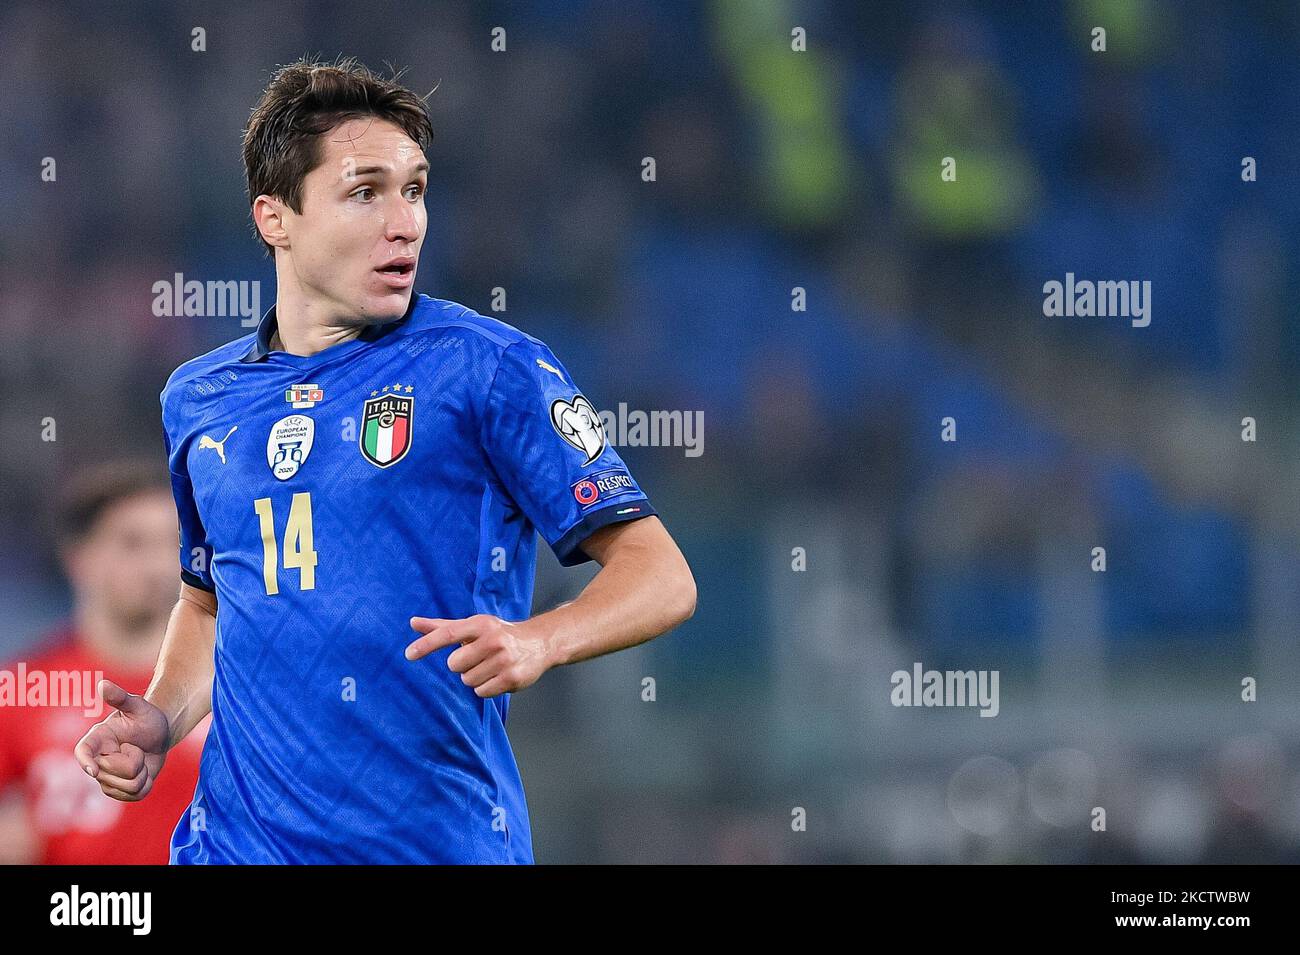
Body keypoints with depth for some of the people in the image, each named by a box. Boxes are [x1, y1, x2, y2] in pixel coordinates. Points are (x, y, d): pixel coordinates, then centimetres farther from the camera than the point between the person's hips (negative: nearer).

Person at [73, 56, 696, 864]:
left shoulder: (491, 366, -6)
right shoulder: (199, 400, 10)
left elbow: (661, 577, -8)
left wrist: (538, 640, -26)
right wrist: (163, 720, 6)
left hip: (442, 841, -4)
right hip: (238, 837, 4)